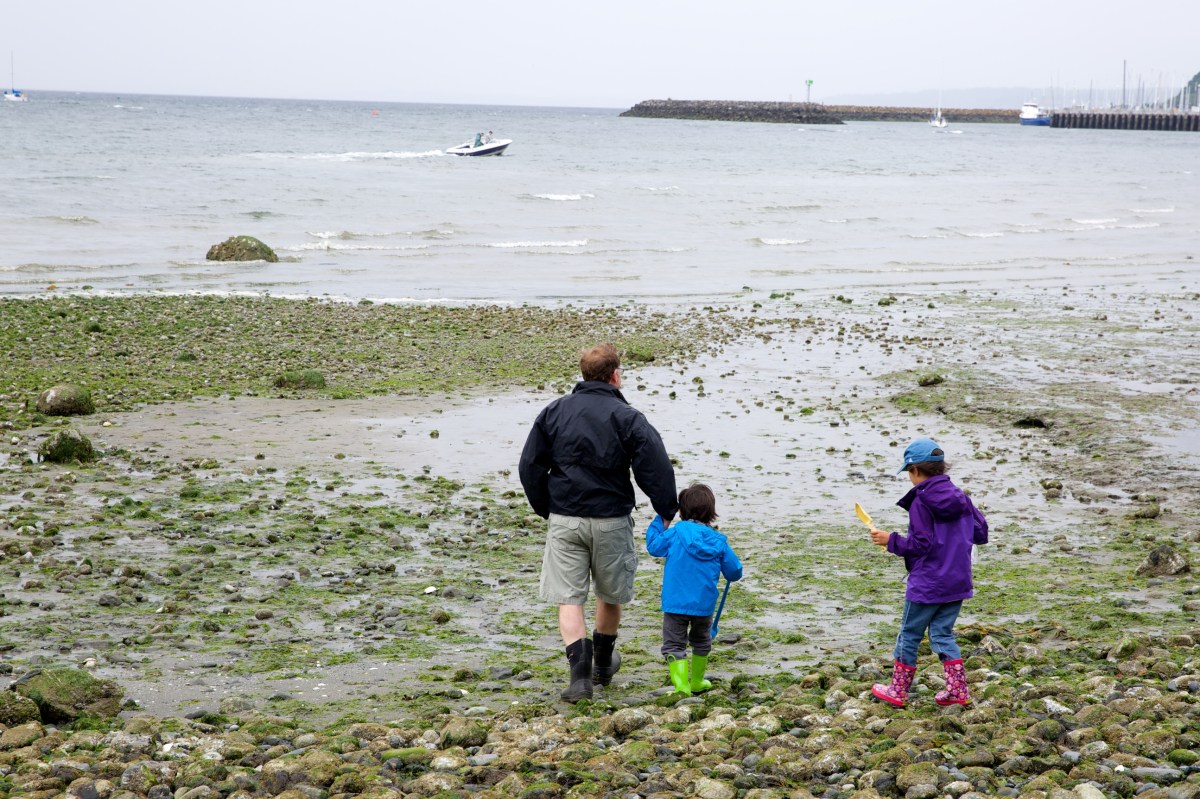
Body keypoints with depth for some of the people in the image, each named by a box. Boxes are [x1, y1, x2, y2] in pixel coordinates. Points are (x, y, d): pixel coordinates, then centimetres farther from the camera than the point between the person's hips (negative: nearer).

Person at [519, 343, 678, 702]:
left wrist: (545, 509, 16)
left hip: (564, 520, 1)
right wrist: (667, 513, 2)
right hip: (611, 520, -1)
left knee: (568, 599, 2)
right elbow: (655, 469, -11)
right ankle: (603, 663, 36)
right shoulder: (627, 417, -8)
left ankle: (580, 670, -15)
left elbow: (530, 466, 5)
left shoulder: (554, 412, 2)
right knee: (610, 595, 19)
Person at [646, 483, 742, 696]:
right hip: (705, 605, 3)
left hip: (675, 604, -3)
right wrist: (726, 551, 27)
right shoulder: (719, 542, 0)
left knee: (674, 644, 1)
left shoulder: (675, 533, -8)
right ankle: (697, 681, 38)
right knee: (701, 642, 26)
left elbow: (654, 546, 4)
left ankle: (682, 686, -16)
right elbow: (734, 572, 5)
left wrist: (660, 521, 16)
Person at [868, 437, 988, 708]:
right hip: (958, 582, 6)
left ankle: (898, 691, 16)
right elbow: (981, 533, 8)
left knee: (909, 634, 7)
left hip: (927, 584, -6)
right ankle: (958, 690, 10)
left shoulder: (920, 502, -15)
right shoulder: (960, 497, 4)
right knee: (943, 634, 16)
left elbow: (921, 544, -18)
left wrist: (890, 540, -9)